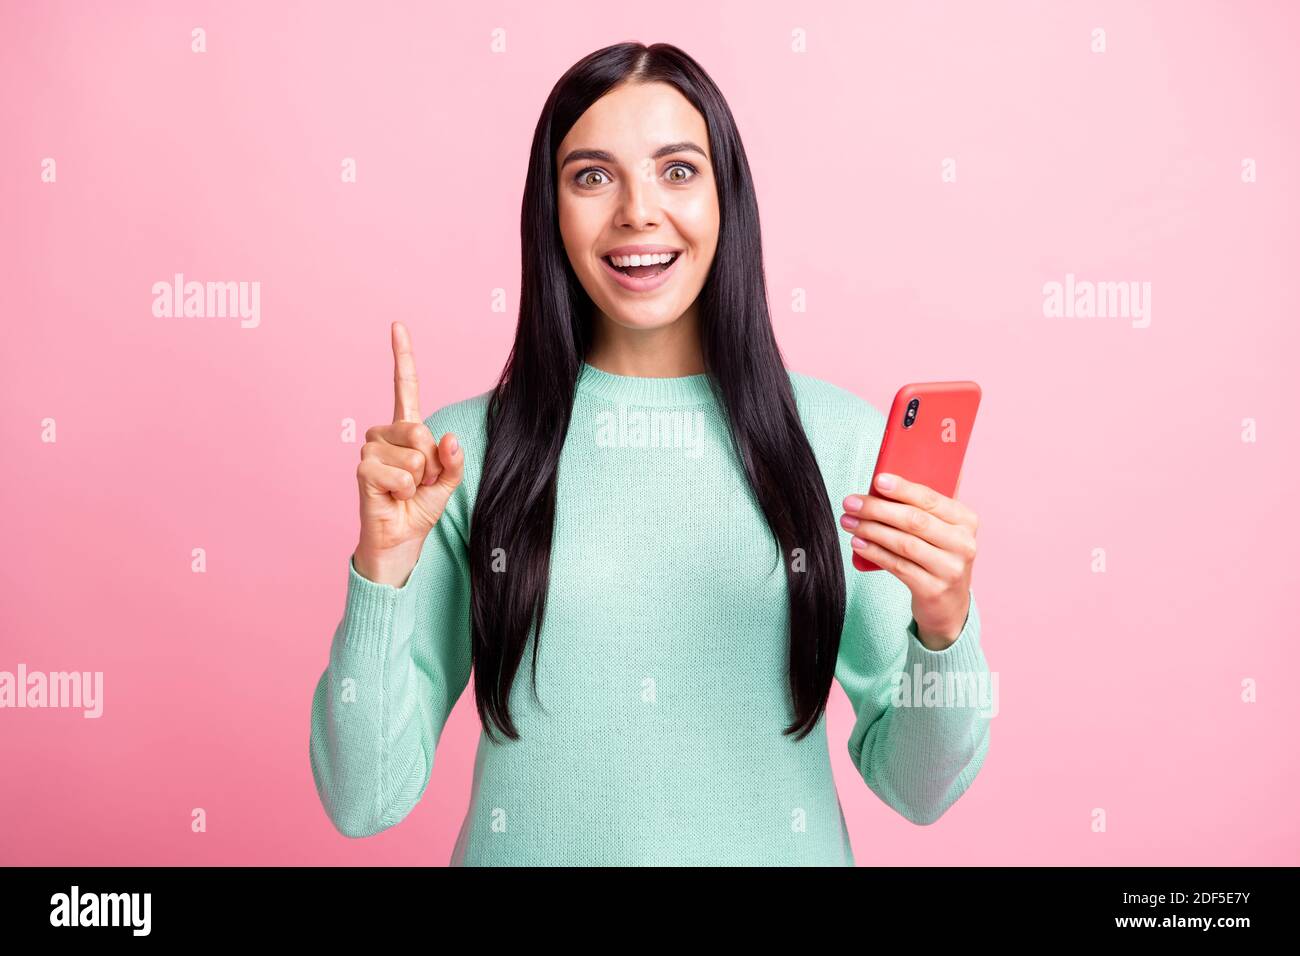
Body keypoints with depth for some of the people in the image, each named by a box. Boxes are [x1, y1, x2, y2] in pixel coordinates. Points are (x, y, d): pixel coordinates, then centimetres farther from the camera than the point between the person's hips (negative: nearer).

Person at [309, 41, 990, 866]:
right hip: (534, 846, 0)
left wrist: (944, 628, -21)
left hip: (782, 848, 1)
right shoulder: (463, 450, -10)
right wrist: (386, 559, -21)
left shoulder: (845, 439, -9)